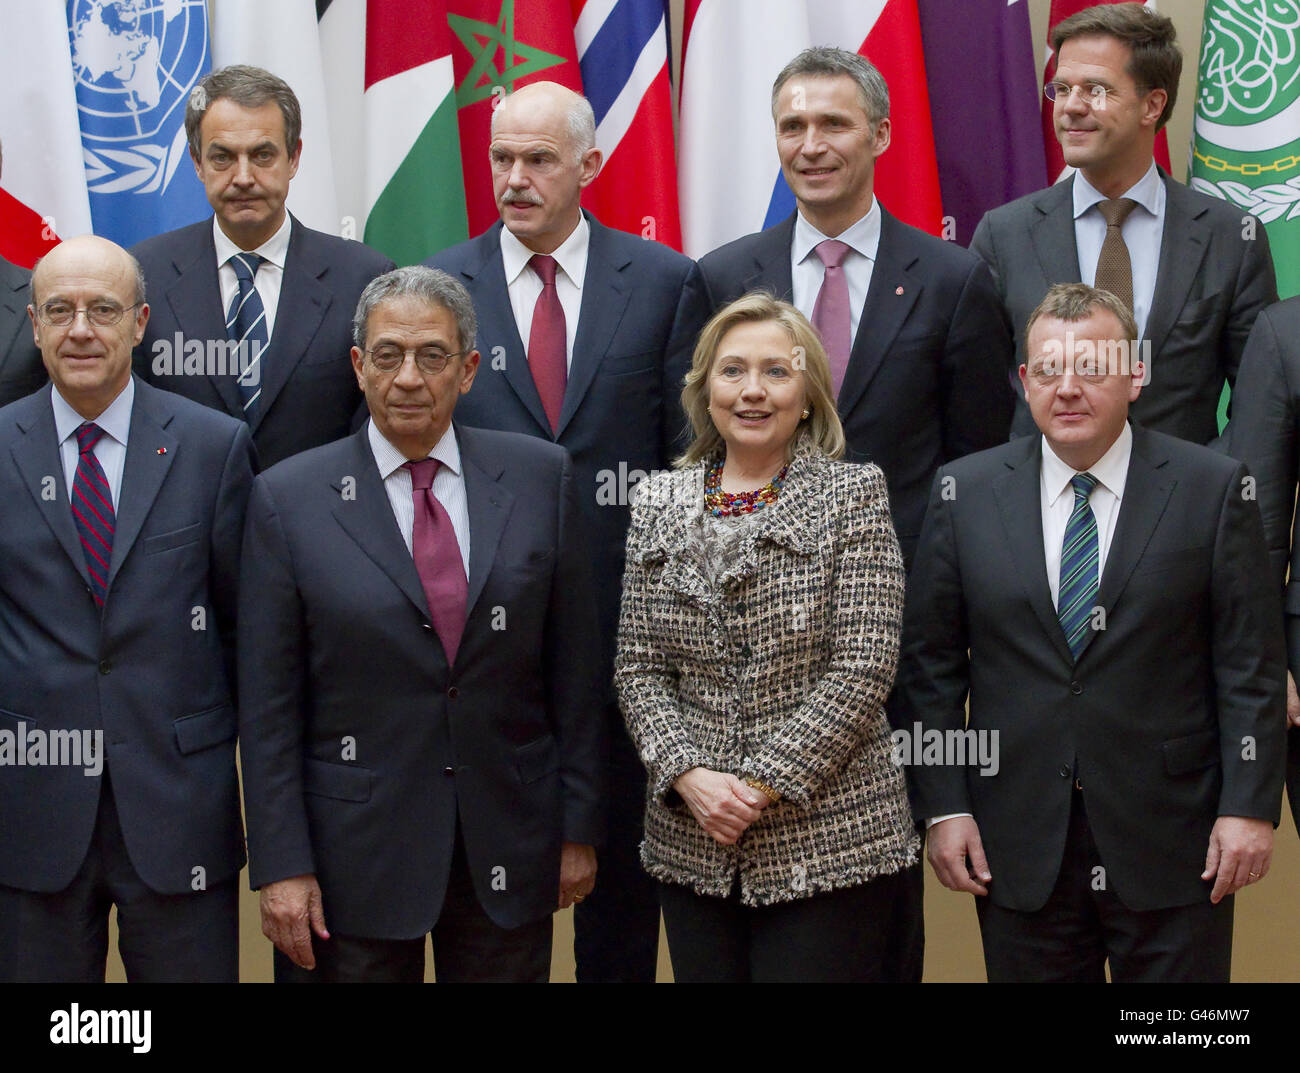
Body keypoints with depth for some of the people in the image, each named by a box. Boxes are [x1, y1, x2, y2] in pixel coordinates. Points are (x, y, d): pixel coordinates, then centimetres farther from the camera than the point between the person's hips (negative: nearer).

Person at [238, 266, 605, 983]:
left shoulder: (540, 478, 2)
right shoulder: (287, 500, -3)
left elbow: (571, 664, 4)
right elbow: (268, 702, -4)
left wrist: (579, 825, 3)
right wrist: (280, 865, -7)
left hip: (510, 844, 2)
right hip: (353, 852, -2)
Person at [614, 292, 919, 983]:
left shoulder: (853, 495, -2)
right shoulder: (659, 505, 8)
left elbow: (861, 670, -9)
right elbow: (639, 668, 6)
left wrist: (763, 784, -13)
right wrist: (689, 775, -10)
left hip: (830, 842, -3)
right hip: (692, 848, 3)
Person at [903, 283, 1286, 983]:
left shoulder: (1212, 489, -1)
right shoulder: (965, 492, 3)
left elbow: (1250, 664, -2)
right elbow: (932, 662, 5)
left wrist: (1249, 806, -7)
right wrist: (945, 807, 0)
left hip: (1171, 839, -1)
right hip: (1019, 843, 2)